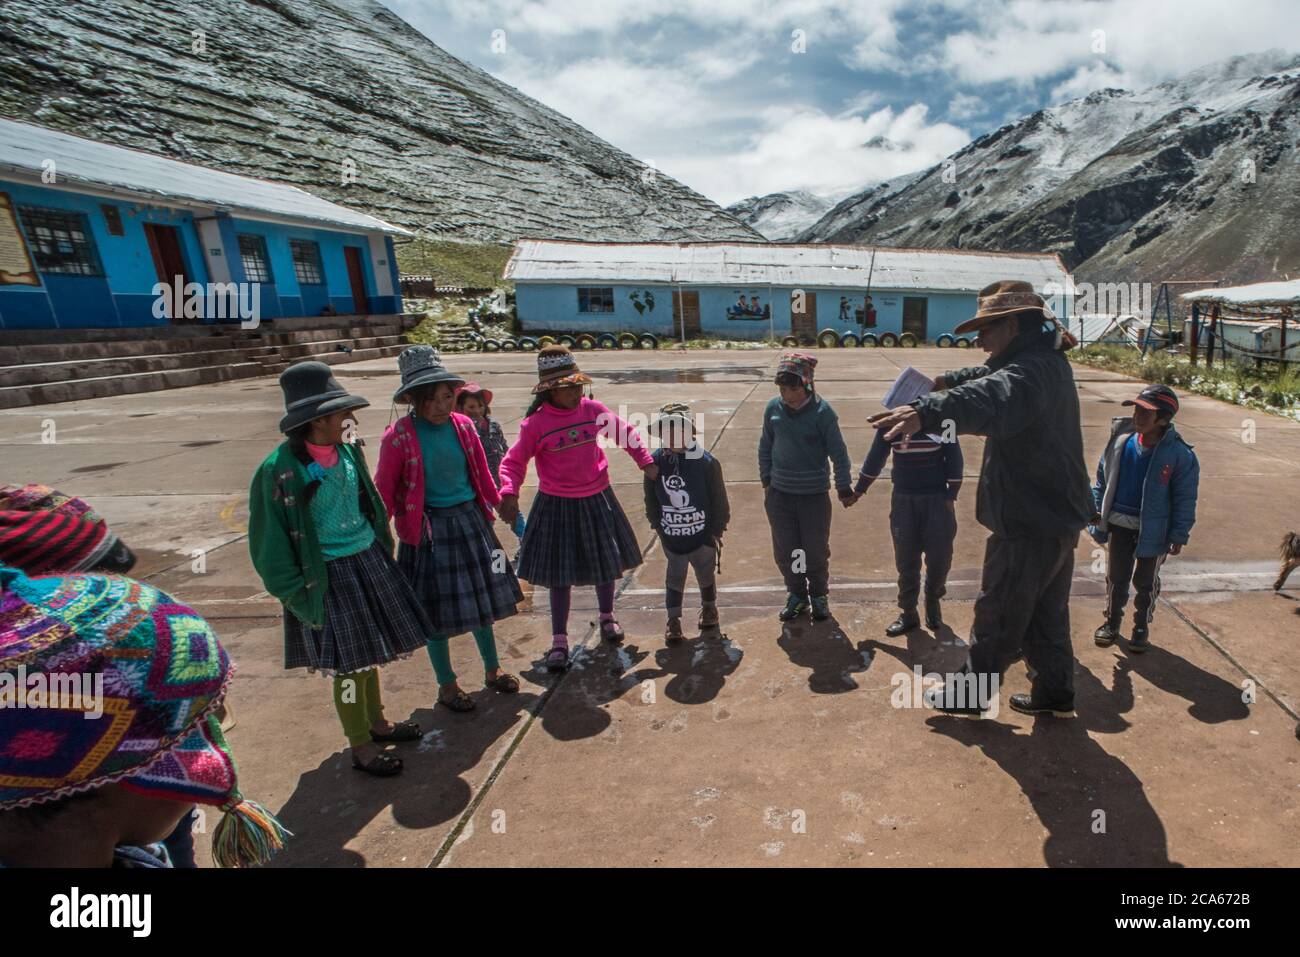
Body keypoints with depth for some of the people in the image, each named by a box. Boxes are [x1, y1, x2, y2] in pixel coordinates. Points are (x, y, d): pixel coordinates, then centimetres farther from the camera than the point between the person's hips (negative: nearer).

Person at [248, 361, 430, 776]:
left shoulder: (348, 452, -1)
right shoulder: (279, 471, -19)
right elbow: (270, 545, -13)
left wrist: (384, 553, 14)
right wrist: (299, 597, -12)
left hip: (369, 562, 6)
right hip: (329, 577, -6)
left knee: (371, 653, 21)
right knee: (349, 664, 6)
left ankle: (377, 722, 42)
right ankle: (361, 746, 27)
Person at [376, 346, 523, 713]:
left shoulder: (464, 426, -3)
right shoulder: (399, 437, -15)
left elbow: (482, 474, 7)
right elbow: (385, 492, -8)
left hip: (470, 521, 4)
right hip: (428, 530, -4)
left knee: (481, 597, 16)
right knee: (436, 608, 8)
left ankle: (492, 669, 36)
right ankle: (447, 685, 28)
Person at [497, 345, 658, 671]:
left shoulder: (592, 409, -6)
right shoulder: (535, 423, -14)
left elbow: (625, 432, 6)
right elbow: (514, 462, -9)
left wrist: (646, 462, -4)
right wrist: (509, 492, -26)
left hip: (597, 500, 4)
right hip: (557, 506, -3)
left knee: (606, 562, 18)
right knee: (560, 575, 4)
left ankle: (607, 617, 44)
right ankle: (559, 640, 21)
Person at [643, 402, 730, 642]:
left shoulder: (706, 462, -17)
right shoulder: (655, 461, -10)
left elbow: (719, 500, -8)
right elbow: (651, 499, 3)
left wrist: (717, 530, -5)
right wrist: (657, 524, 4)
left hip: (702, 534, -1)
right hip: (671, 537, 1)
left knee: (706, 573, 18)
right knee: (675, 576, 9)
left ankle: (708, 607, 43)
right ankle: (673, 618, 21)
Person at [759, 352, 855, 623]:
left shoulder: (822, 411, -13)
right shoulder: (773, 408, -3)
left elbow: (838, 452, -7)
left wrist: (843, 488, -3)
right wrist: (767, 481, 11)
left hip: (815, 494, -3)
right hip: (780, 494, 3)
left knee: (816, 551, 11)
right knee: (784, 551, 11)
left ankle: (819, 596, 34)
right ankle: (796, 595, 32)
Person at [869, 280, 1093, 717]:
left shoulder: (1030, 371, -25)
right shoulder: (1046, 362, 9)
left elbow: (992, 399, -50)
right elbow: (994, 376, 31)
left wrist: (928, 411, -65)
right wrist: (950, 380, 34)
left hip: (1028, 525, -10)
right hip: (1057, 517, 10)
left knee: (999, 615, 6)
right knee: (1047, 614, 21)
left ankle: (970, 692, 22)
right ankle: (1054, 692, 35)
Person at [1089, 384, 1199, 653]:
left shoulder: (1180, 454, -15)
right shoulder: (1120, 442, -8)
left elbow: (1185, 498, -6)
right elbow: (1102, 483, 3)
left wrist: (1179, 535, -6)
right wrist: (1097, 520, 3)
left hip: (1154, 529, -2)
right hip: (1119, 524, 2)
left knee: (1146, 581, 14)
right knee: (1116, 577, 14)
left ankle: (1142, 626, 34)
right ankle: (1112, 621, 33)